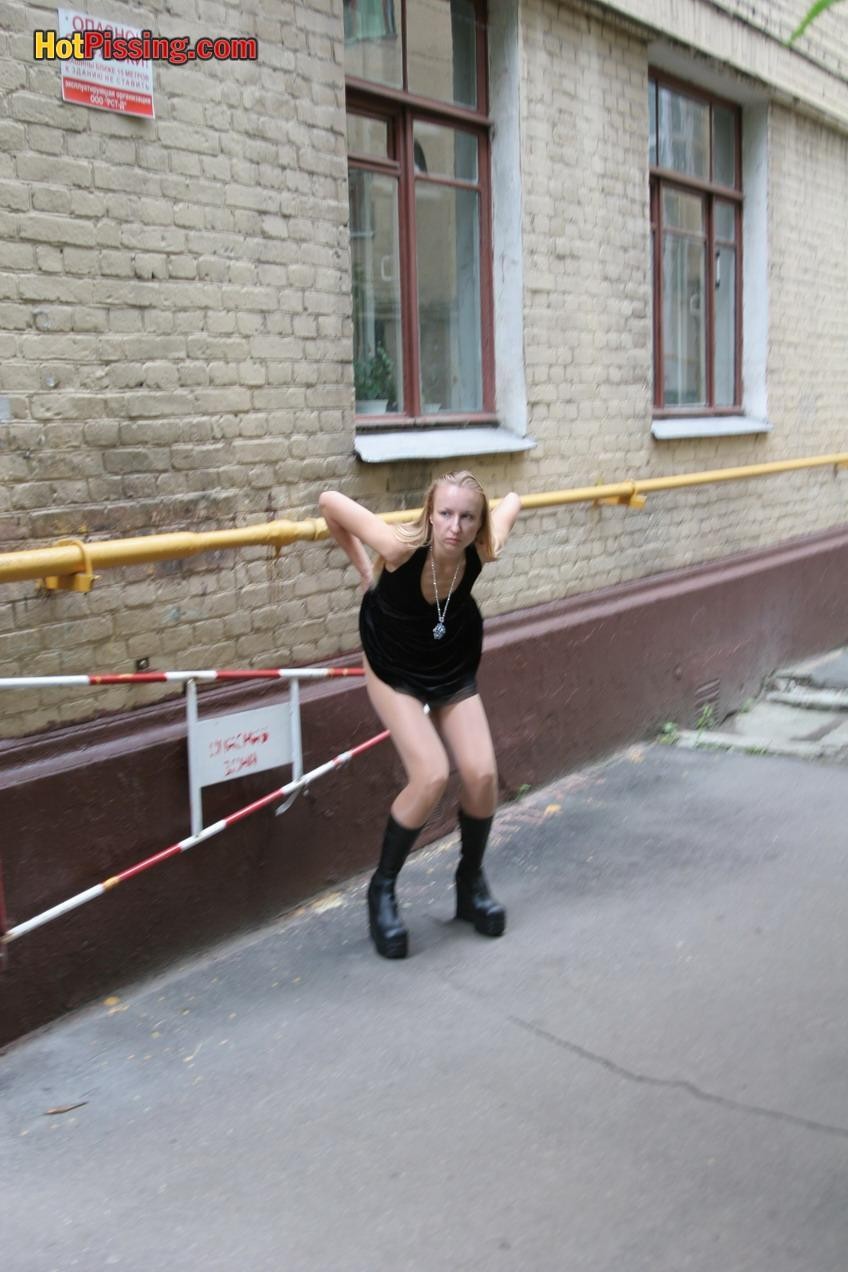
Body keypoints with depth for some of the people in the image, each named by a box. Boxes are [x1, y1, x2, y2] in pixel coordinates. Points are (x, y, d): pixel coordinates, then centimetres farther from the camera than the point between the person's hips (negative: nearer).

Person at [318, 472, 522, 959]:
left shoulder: (483, 552, -26)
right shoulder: (401, 549, -35)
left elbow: (513, 500, -4)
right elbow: (331, 501, -23)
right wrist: (363, 566, -12)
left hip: (455, 672, 4)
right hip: (395, 673, -3)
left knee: (481, 775, -11)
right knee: (431, 777, -21)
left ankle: (471, 882, 17)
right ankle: (383, 888, 2)